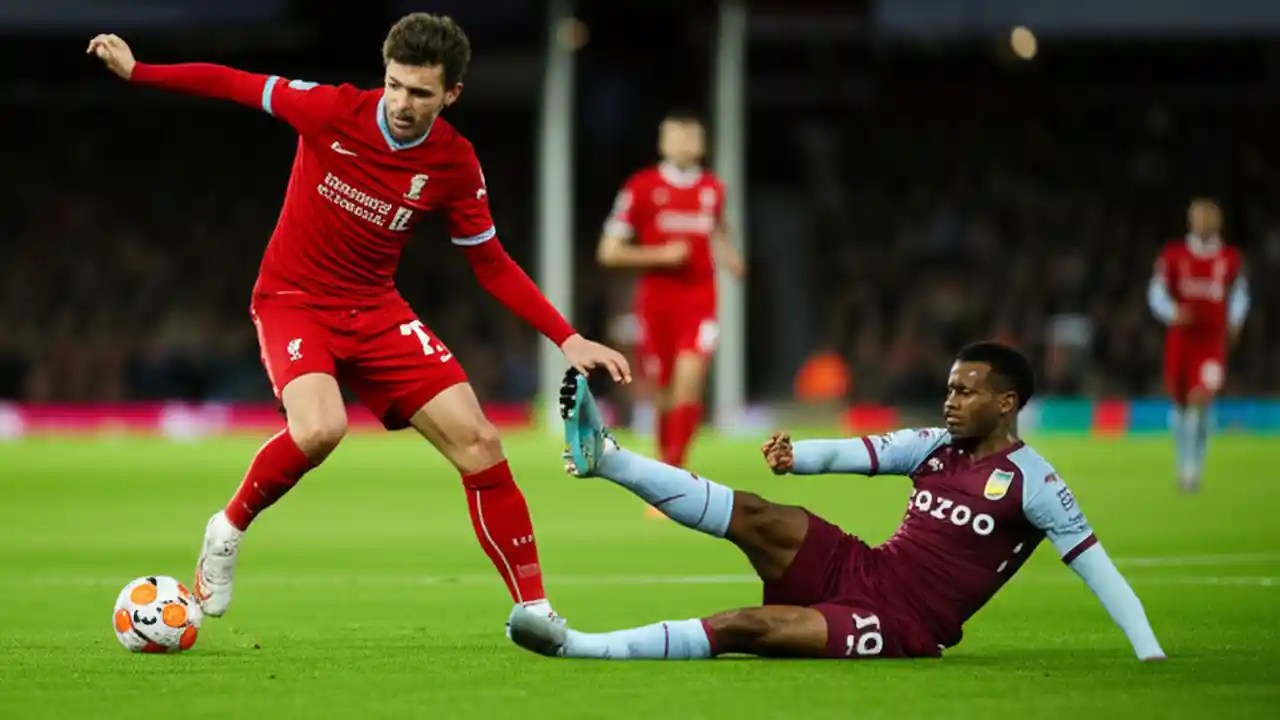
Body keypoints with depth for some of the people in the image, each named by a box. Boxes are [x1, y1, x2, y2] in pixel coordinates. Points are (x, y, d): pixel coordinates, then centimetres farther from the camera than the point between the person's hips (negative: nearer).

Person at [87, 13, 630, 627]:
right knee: (320, 428, -33)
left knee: (477, 441, -9)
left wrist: (567, 339, -6)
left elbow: (492, 266, 2)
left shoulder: (455, 165, -8)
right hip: (293, 301, -3)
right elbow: (234, 85, -4)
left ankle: (533, 609, 1)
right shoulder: (334, 110, -16)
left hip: (375, 312, 3)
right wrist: (136, 71, -7)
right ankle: (228, 531, -4)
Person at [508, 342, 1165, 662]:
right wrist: (795, 455, -18)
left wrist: (1151, 654, -19)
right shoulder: (937, 446, 10)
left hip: (898, 629, -6)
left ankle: (576, 647, -27)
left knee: (740, 627, -23)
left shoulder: (1030, 482, -10)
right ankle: (604, 459, -22)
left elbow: (1094, 564, -11)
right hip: (857, 571, 6)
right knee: (752, 516, -16)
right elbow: (856, 453, 5)